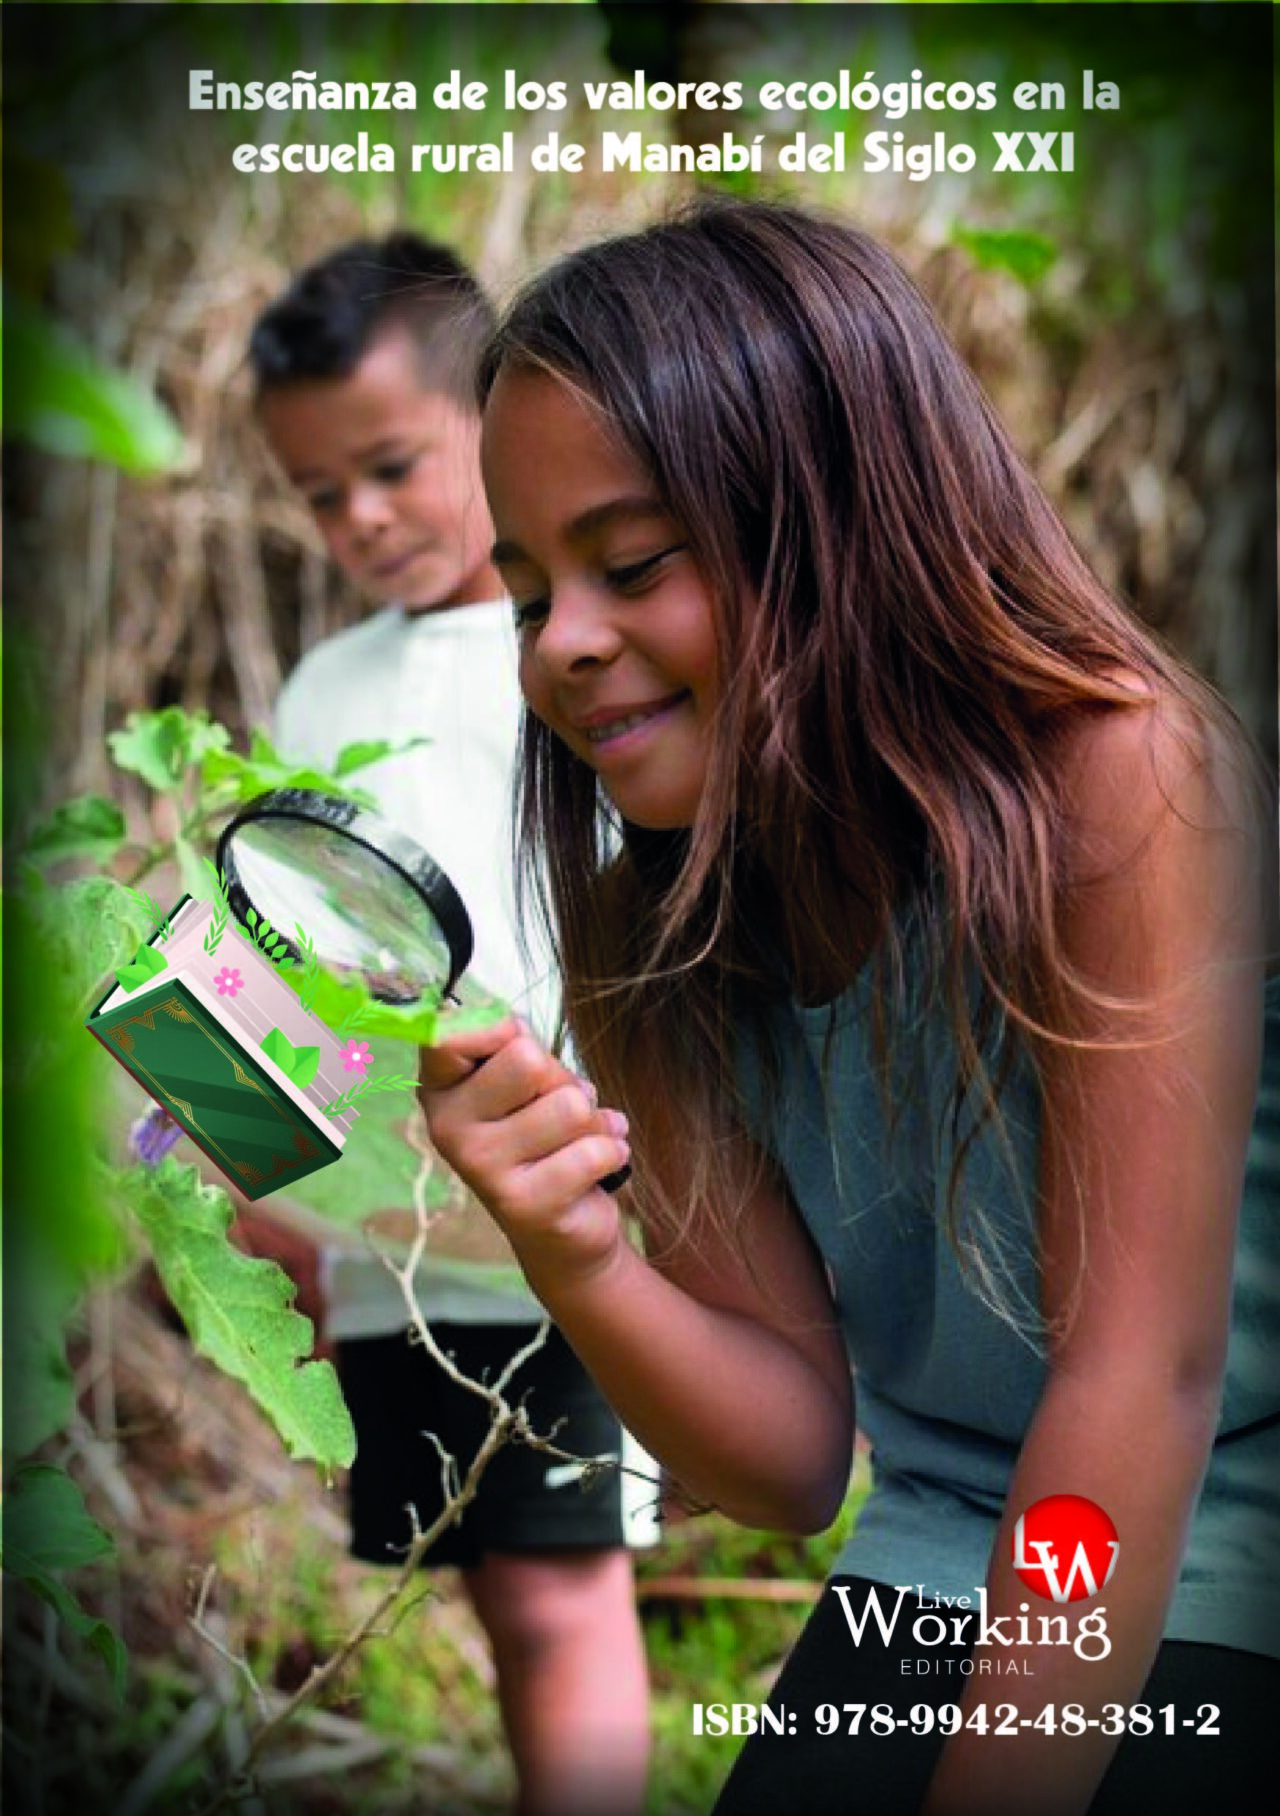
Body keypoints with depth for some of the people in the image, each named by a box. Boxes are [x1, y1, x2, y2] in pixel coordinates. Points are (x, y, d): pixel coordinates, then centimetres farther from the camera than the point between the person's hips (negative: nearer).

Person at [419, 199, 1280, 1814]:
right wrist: (575, 1264, -22)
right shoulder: (645, 950, -3)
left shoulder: (1116, 773, -19)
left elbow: (1142, 1374, -20)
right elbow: (797, 1453, -2)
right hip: (943, 1587, 3)